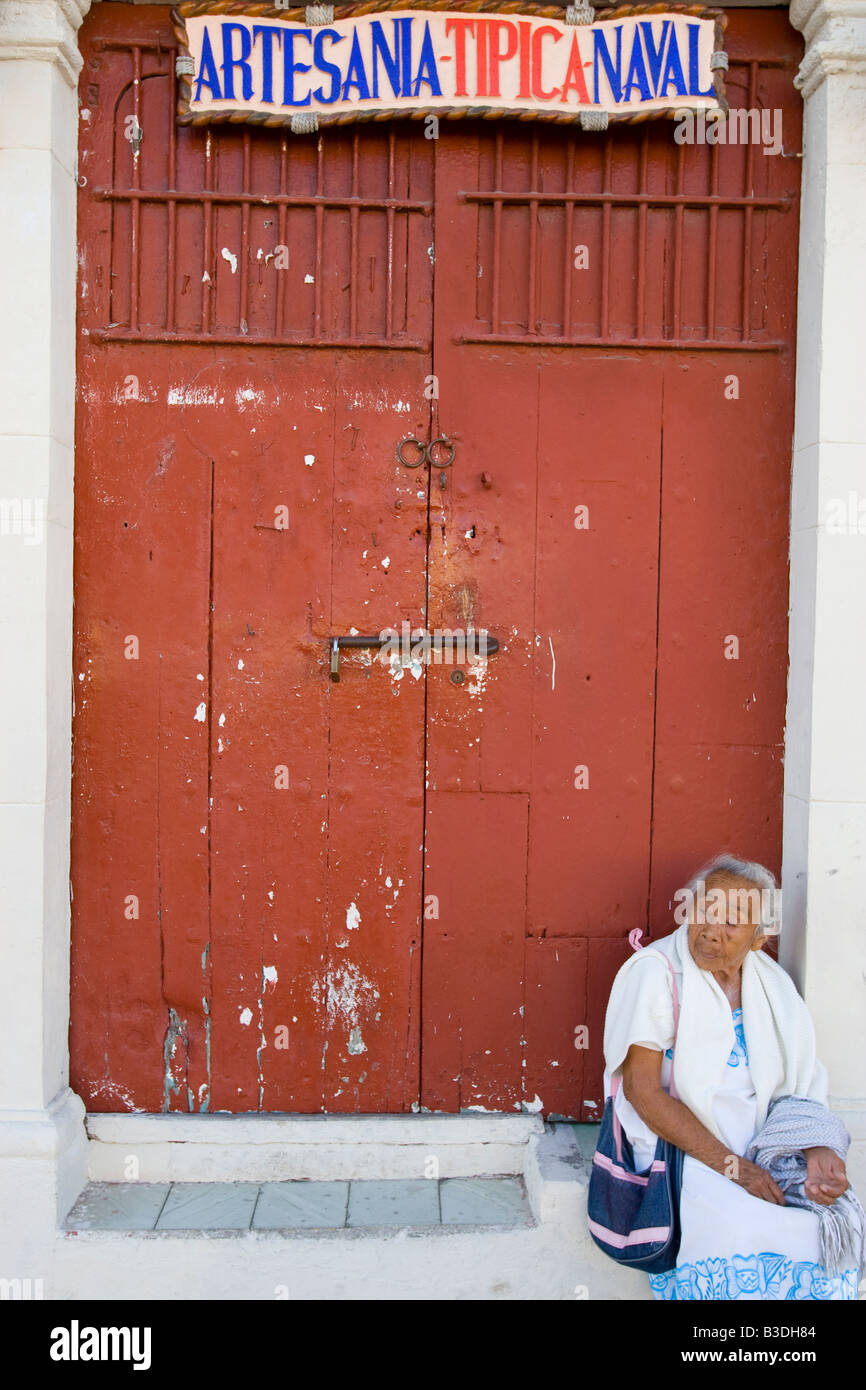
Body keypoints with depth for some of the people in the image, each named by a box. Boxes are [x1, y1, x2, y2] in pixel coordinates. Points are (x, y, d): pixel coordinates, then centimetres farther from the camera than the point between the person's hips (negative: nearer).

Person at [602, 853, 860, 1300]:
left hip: (763, 1152, 5)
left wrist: (817, 1150, -12)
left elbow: (798, 1082, 9)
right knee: (740, 1231, -28)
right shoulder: (653, 973, -11)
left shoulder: (772, 984, 6)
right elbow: (644, 1091, -14)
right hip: (677, 1148, -5)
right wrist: (731, 1166, -19)